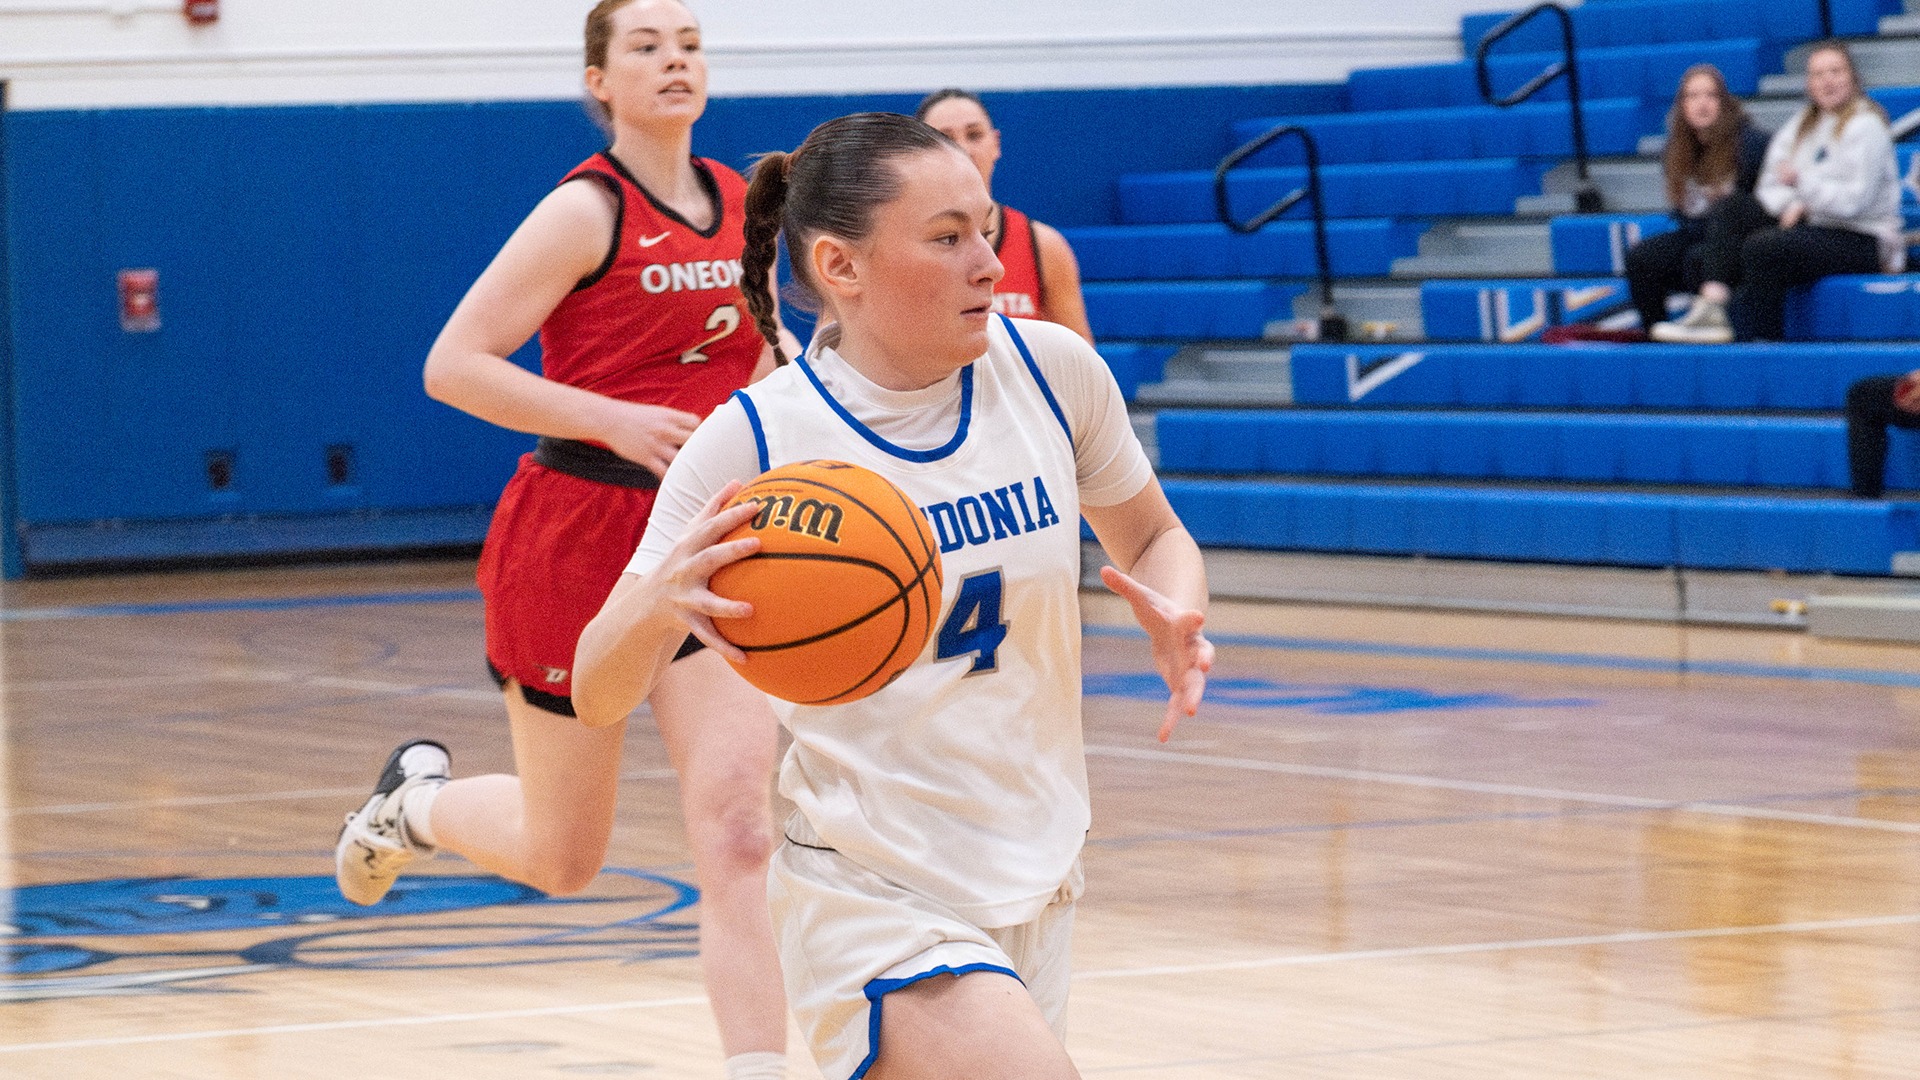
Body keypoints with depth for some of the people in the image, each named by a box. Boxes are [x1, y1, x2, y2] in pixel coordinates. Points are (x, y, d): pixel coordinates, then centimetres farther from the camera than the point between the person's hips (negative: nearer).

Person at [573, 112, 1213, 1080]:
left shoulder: (1052, 371, -4)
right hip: (878, 902, -5)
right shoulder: (753, 441, -14)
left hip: (1036, 880, 5)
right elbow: (596, 695, -11)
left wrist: (1173, 617, -10)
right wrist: (658, 606, -33)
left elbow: (1152, 538, 14)